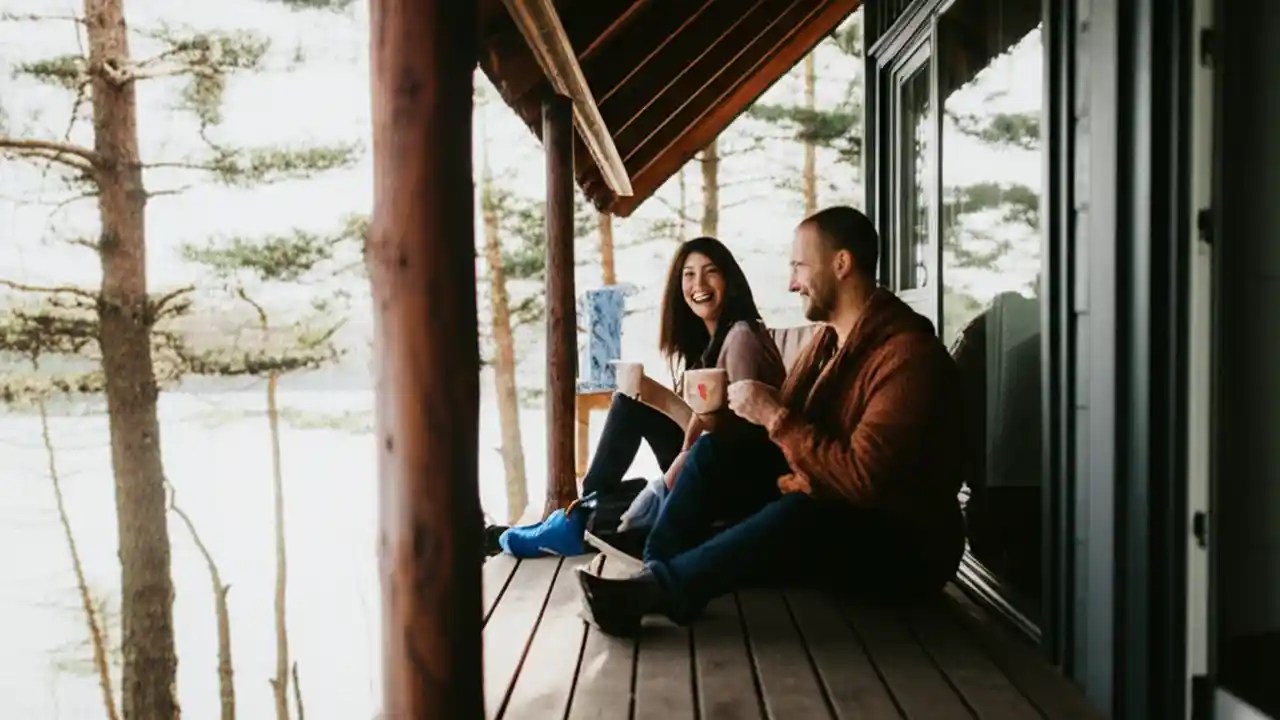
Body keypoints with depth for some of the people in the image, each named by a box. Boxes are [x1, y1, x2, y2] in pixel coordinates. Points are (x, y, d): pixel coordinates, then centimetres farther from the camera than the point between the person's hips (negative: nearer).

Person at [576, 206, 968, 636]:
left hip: (905, 550, -9)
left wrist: (774, 418, -25)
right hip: (822, 509, 9)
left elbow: (862, 480, -31)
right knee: (718, 449, -1)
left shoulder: (908, 355, -24)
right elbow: (785, 425, 8)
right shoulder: (830, 338, 6)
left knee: (800, 514, -37)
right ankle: (656, 577, -13)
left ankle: (653, 589, -25)